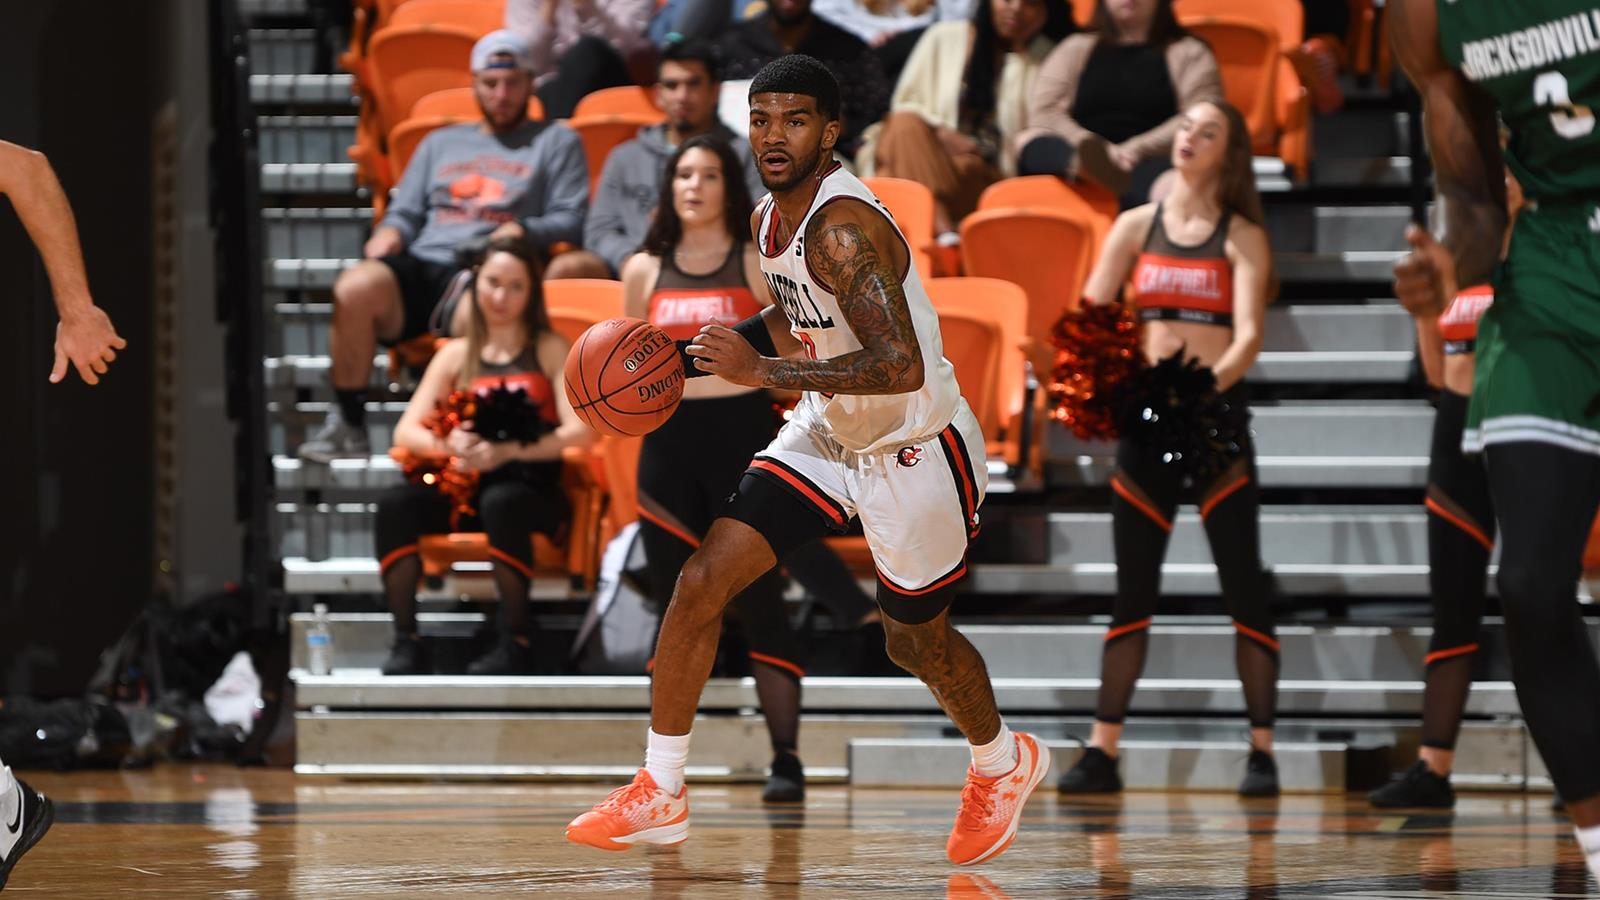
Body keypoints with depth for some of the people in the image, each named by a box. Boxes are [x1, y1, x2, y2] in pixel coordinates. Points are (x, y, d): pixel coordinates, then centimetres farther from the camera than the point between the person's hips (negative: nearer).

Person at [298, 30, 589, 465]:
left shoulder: (556, 142, 20)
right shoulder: (441, 143, 32)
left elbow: (571, 220, 8)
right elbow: (405, 212, 27)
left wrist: (523, 230, -13)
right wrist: (388, 235, 3)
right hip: (421, 264, 4)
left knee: (476, 312, -43)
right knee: (354, 287, -31)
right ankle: (347, 425, -22)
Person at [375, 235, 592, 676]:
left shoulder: (550, 350, 8)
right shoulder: (455, 355, 17)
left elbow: (579, 431, -6)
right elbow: (406, 431, 7)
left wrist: (506, 451, -21)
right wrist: (447, 442, -17)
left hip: (532, 487, -3)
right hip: (466, 490, 3)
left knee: (501, 503, -39)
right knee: (395, 504, -27)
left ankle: (516, 641, -27)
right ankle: (406, 641, -24)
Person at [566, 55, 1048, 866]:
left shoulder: (843, 228, -29)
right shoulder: (769, 219, -1)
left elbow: (901, 368, -37)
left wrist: (762, 370, -37)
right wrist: (704, 349, 6)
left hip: (916, 448, -8)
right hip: (828, 434, 8)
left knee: (916, 639, 12)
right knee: (703, 580, -7)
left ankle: (1002, 762, 44)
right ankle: (659, 794, 2)